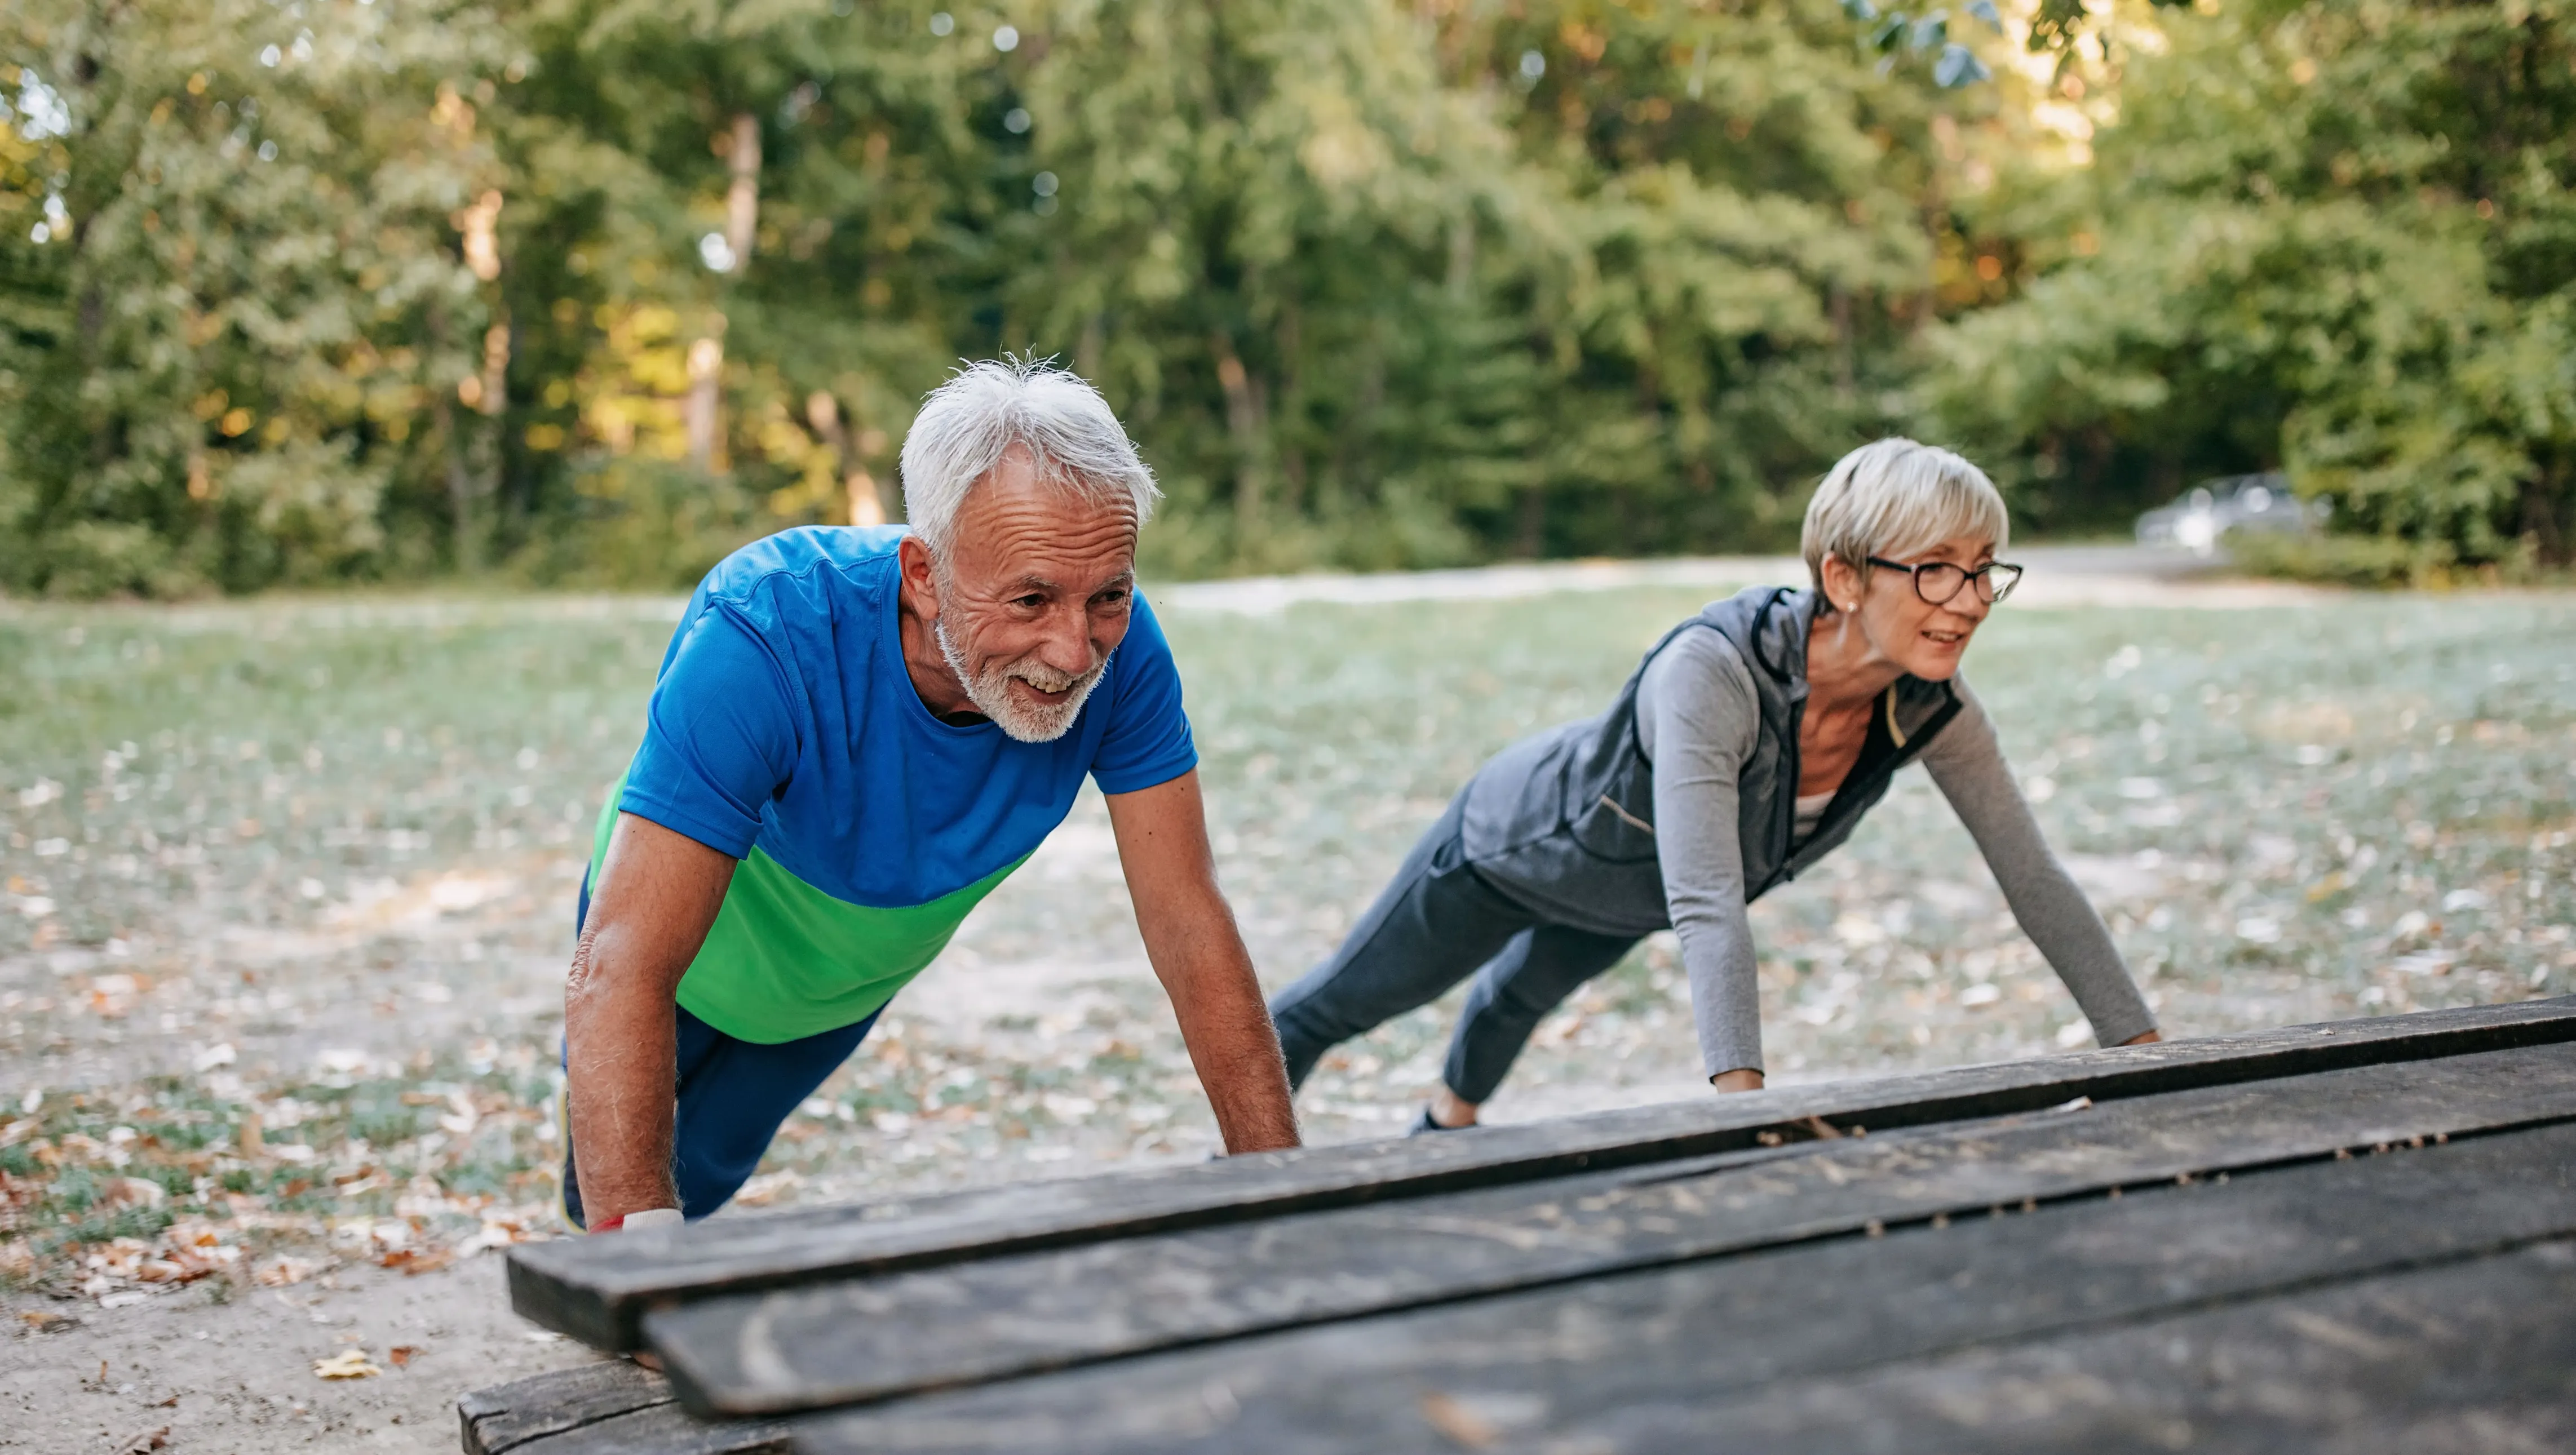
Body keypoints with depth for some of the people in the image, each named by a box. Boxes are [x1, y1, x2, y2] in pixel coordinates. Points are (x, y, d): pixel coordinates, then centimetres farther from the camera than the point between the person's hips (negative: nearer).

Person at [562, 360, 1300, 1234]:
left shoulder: (1119, 650, -33)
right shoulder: (764, 640, -46)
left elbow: (1190, 931, -28)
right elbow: (621, 972, -50)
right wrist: (639, 1237, -61)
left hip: (850, 983, 3)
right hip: (694, 962, -3)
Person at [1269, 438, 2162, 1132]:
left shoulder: (1928, 704, -29)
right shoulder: (1713, 672, -47)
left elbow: (2035, 879, -22)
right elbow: (1706, 911, -54)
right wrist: (1747, 1110, -64)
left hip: (1630, 898, 6)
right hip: (1520, 841, -6)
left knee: (1524, 994, 37)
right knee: (1349, 1000, 18)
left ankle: (1447, 1124, 70)